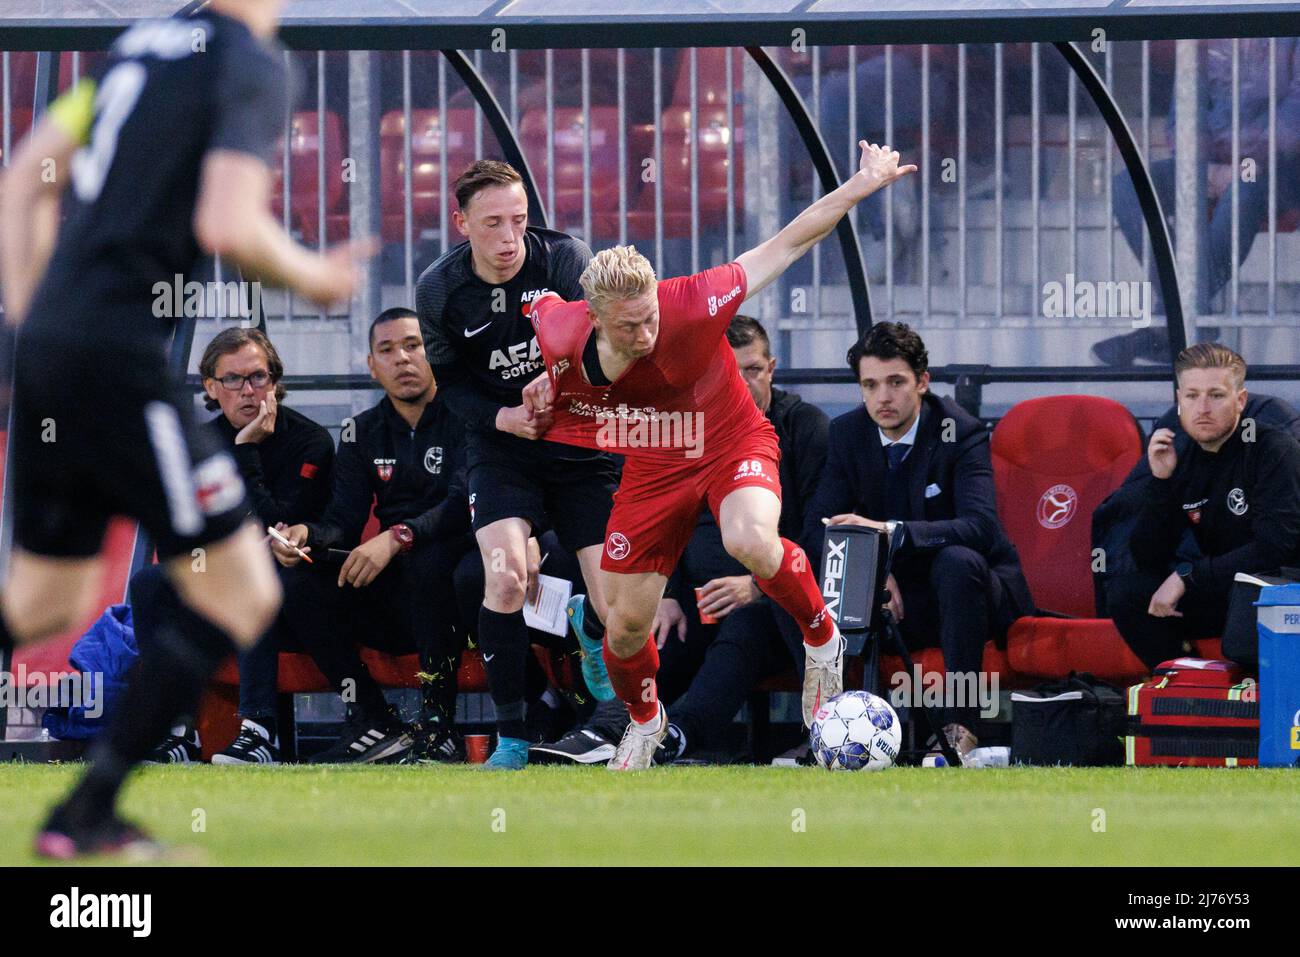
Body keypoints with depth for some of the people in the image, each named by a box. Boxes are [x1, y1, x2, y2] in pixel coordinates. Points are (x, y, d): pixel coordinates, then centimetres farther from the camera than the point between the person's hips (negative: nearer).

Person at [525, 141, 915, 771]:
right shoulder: (562, 339, -23)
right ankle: (644, 721, 42)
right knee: (625, 624, 6)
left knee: (751, 543, -38)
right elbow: (546, 306, 6)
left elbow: (786, 246, -24)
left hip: (732, 447, -3)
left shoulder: (691, 307, -33)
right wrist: (549, 381, -5)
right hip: (652, 470, 3)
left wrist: (862, 184, -23)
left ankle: (822, 641, -8)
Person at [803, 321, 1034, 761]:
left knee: (957, 560, -38)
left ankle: (960, 726, -36)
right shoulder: (849, 433, -1)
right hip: (899, 595, 4)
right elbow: (817, 528, -4)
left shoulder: (961, 432, -15)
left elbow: (981, 528, -29)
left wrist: (890, 531, -41)